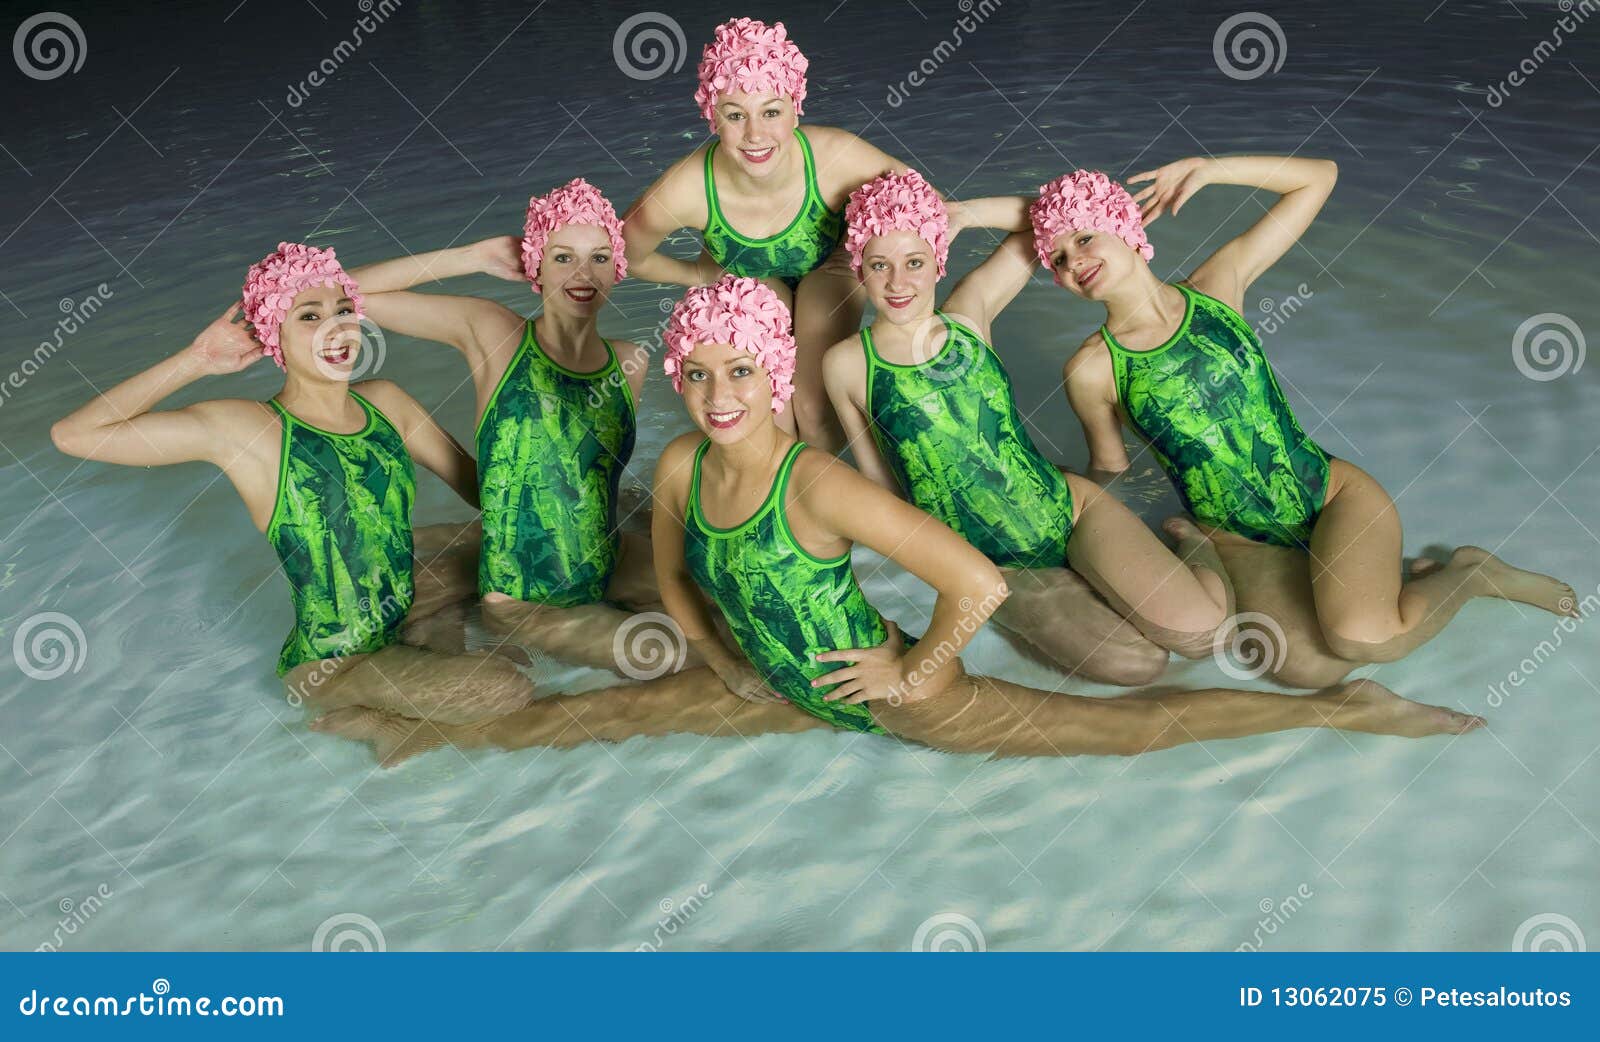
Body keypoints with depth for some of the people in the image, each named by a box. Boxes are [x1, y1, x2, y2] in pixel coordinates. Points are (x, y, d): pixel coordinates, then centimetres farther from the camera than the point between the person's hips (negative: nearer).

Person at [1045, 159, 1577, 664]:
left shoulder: (1215, 286, -2)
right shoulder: (1091, 370, -7)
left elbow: (1319, 176, 3)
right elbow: (1109, 470, 10)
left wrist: (1205, 169, -4)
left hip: (1335, 494, -1)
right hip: (1239, 543, 1)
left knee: (1362, 636, -28)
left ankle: (1472, 571, 4)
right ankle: (1387, 582, 7)